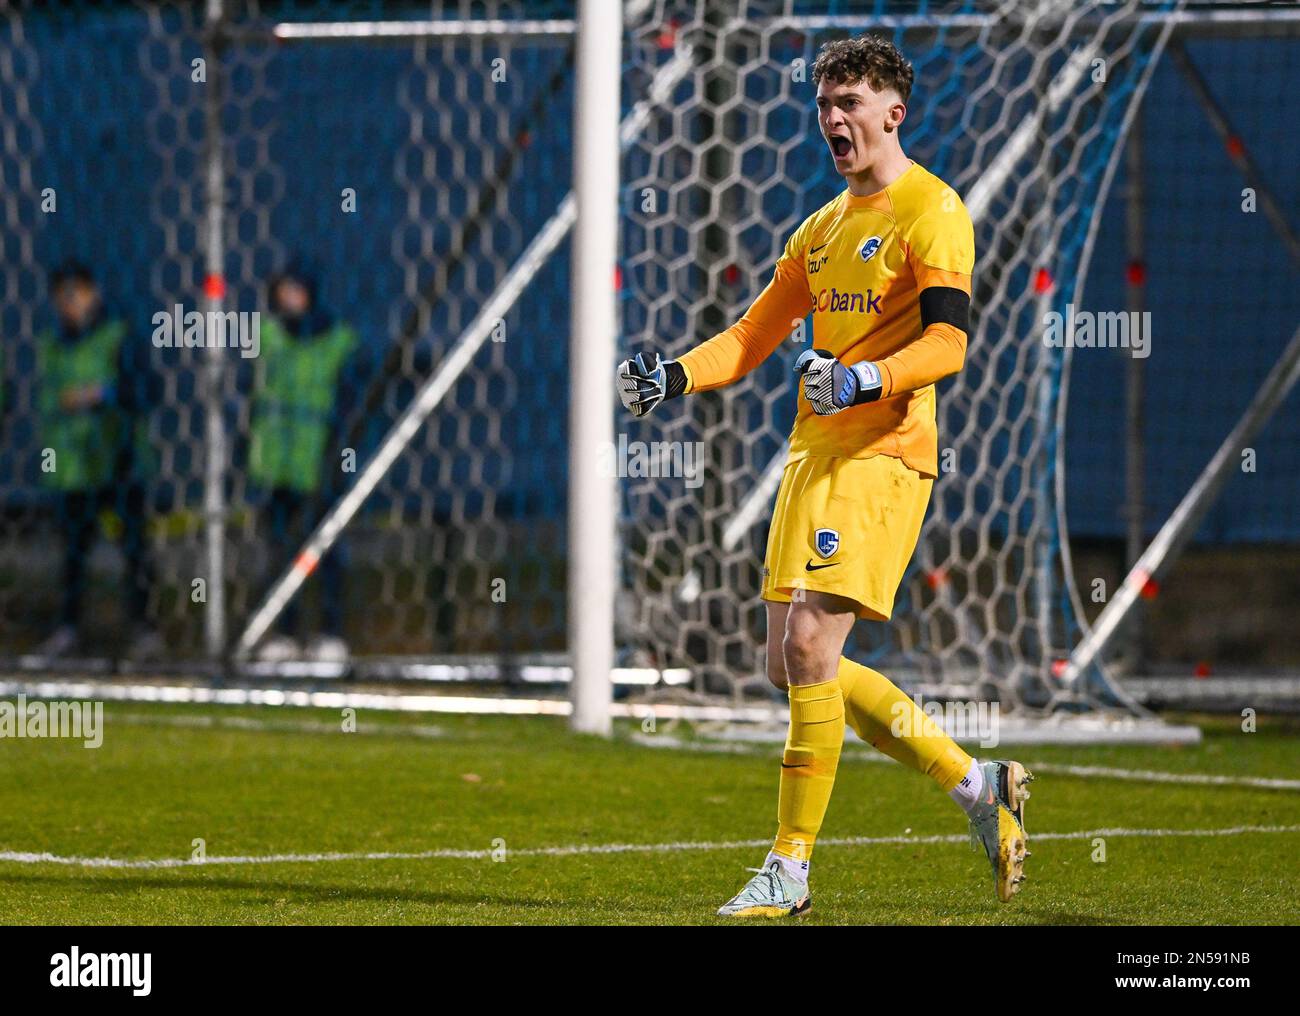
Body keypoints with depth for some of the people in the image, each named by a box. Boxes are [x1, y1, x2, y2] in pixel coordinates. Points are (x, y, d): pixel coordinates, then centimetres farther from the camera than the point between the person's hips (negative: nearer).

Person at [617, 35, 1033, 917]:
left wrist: (863, 379, -29)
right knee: (796, 663, 5)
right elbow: (756, 336, 23)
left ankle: (791, 868, -13)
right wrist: (673, 377, 7)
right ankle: (979, 787, 17)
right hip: (814, 450, 9)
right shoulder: (824, 226, 21)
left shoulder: (930, 210, -4)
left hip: (883, 454, -9)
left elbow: (947, 341, -14)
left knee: (811, 643, -17)